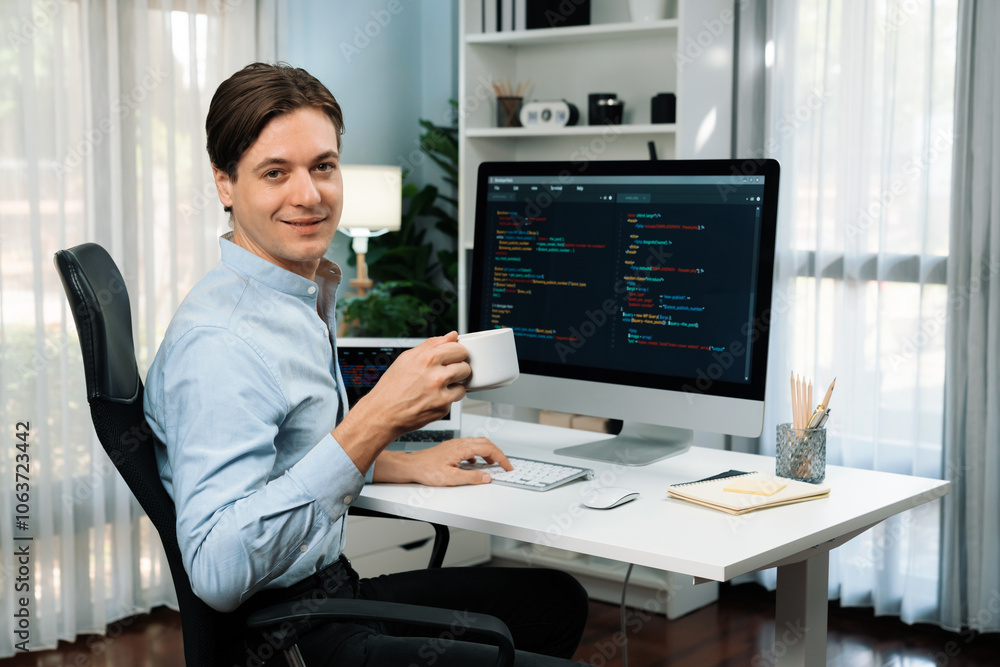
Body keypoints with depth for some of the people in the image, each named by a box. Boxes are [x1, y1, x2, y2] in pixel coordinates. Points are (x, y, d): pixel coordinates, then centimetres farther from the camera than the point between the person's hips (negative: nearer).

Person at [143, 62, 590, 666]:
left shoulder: (309, 303, 7)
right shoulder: (221, 342, -24)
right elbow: (217, 571, -35)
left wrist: (404, 467, 10)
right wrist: (379, 419, -36)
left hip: (334, 593, 10)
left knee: (557, 598, 23)